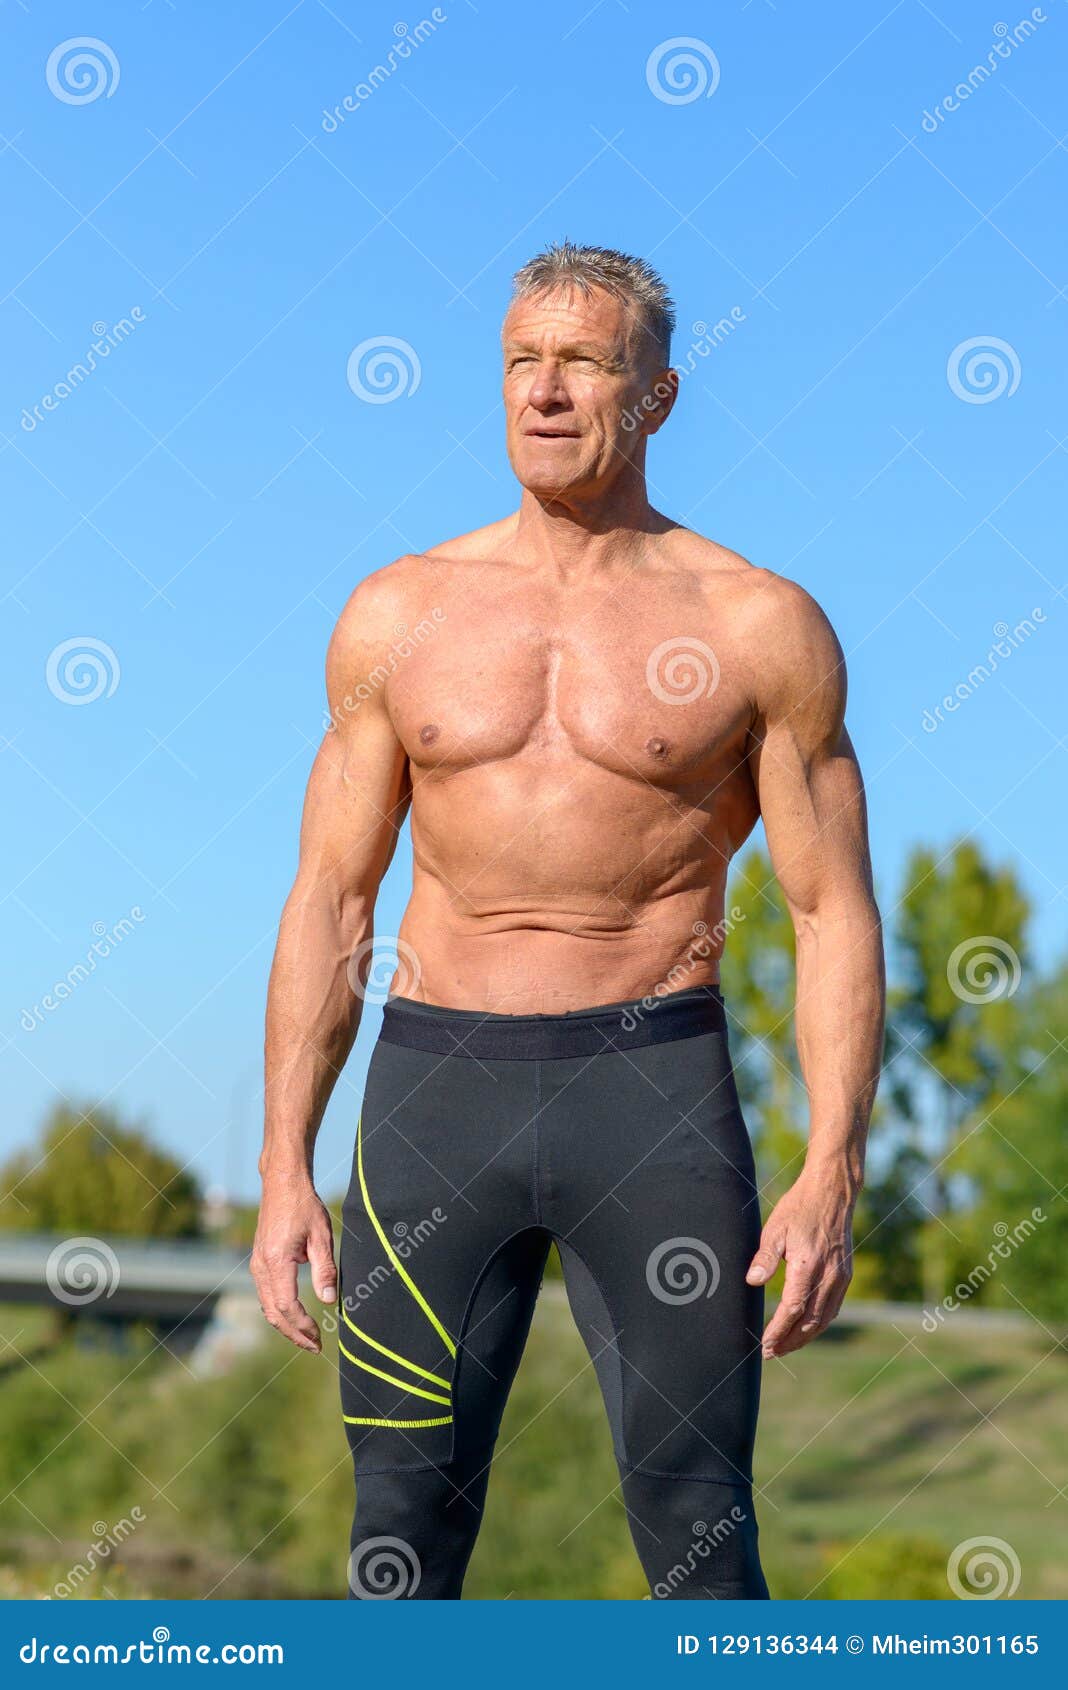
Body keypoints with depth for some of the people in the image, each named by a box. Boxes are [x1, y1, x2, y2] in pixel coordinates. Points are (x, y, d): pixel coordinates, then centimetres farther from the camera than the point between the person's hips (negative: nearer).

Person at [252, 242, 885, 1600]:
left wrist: (833, 1172, -7)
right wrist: (284, 1164, 5)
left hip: (659, 1083, -2)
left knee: (696, 1513, 2)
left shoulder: (759, 625, 2)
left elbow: (834, 912, 3)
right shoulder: (398, 612, 8)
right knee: (405, 1510, 5)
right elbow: (329, 899, 10)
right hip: (436, 1082, 2)